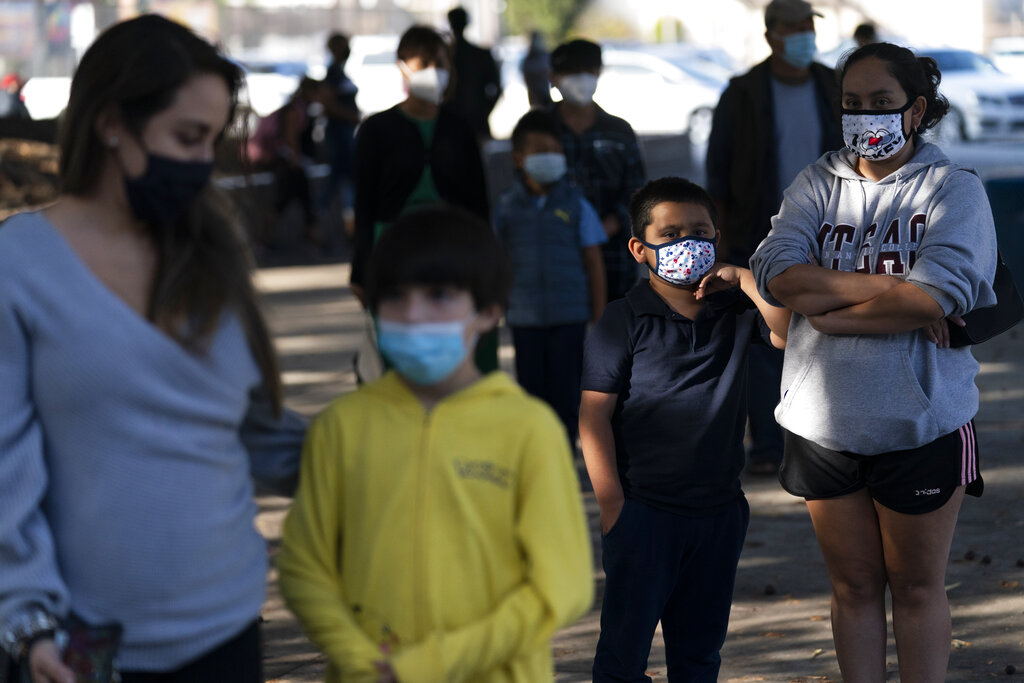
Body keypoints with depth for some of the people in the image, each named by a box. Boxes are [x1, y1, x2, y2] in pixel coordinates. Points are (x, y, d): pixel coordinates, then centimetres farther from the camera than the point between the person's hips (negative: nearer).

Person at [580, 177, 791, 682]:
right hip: (643, 509, -4)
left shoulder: (736, 312, 6)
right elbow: (594, 414, -7)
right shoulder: (623, 321, -5)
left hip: (719, 510, 4)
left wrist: (744, 278, -11)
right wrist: (611, 503, -11)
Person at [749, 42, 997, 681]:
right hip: (825, 422, 3)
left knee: (917, 586, 9)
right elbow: (775, 271, -12)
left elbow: (938, 295, -22)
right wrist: (888, 286, -18)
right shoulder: (818, 184, 6)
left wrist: (827, 310, -16)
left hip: (920, 424, -3)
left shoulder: (954, 189, -5)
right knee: (854, 585, 13)